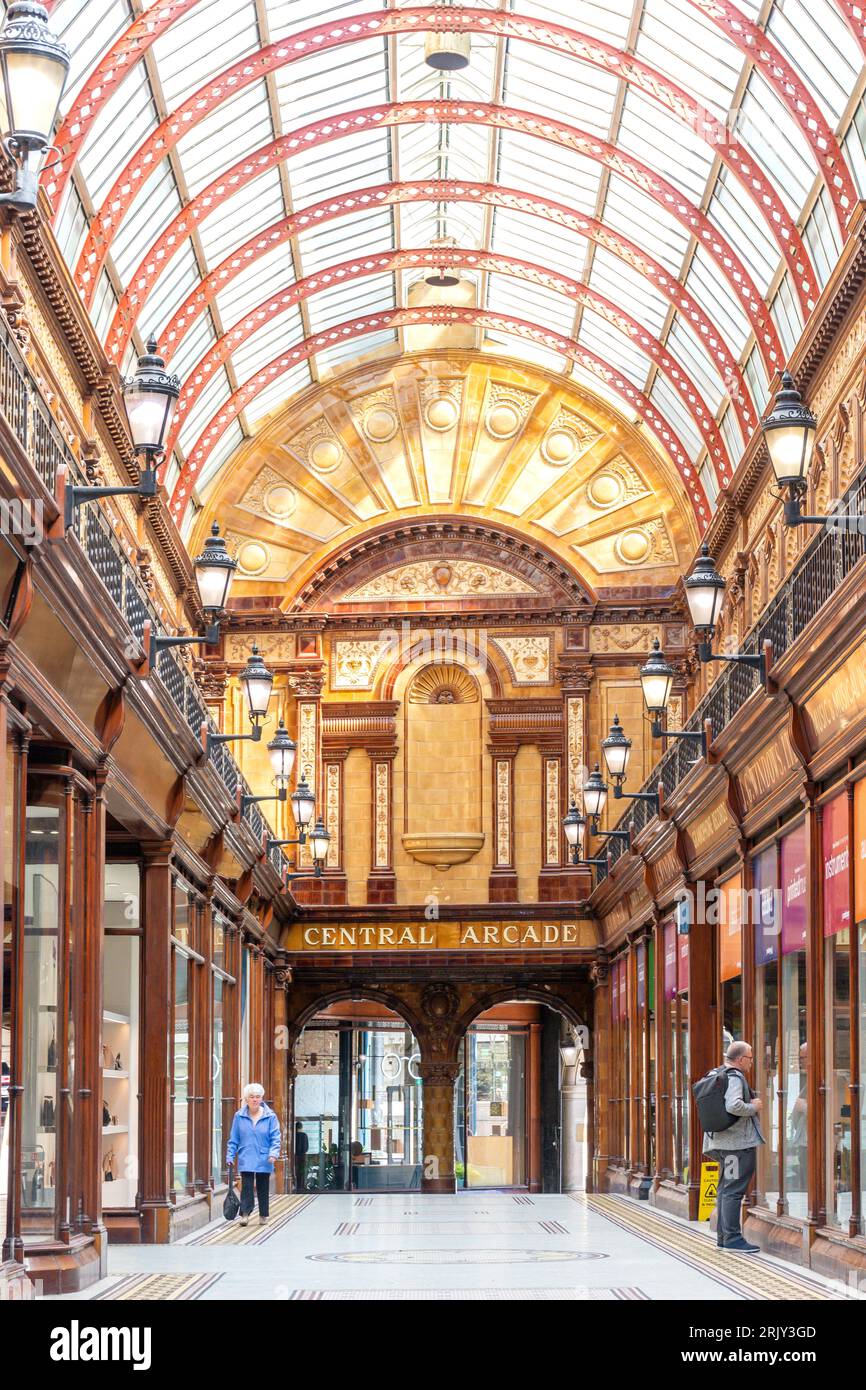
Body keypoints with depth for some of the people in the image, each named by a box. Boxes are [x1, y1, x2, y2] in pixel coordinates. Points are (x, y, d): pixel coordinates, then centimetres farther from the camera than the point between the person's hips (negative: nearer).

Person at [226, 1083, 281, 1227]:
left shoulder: (270, 1116, -1)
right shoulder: (239, 1117, 2)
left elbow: (275, 1138, -2)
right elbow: (233, 1139, 6)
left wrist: (273, 1153, -15)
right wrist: (230, 1156, 2)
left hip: (264, 1160, 1)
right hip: (246, 1160, 0)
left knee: (263, 1189, 10)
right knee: (247, 1187, -11)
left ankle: (263, 1216, 20)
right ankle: (244, 1214, -13)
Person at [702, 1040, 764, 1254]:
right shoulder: (735, 1078, -15)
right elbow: (733, 1106, -29)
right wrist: (754, 1107, -13)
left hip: (722, 1141, 10)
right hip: (738, 1142, -10)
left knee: (725, 1189, 15)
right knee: (734, 1190, -9)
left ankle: (723, 1237, 20)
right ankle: (732, 1238, -10)